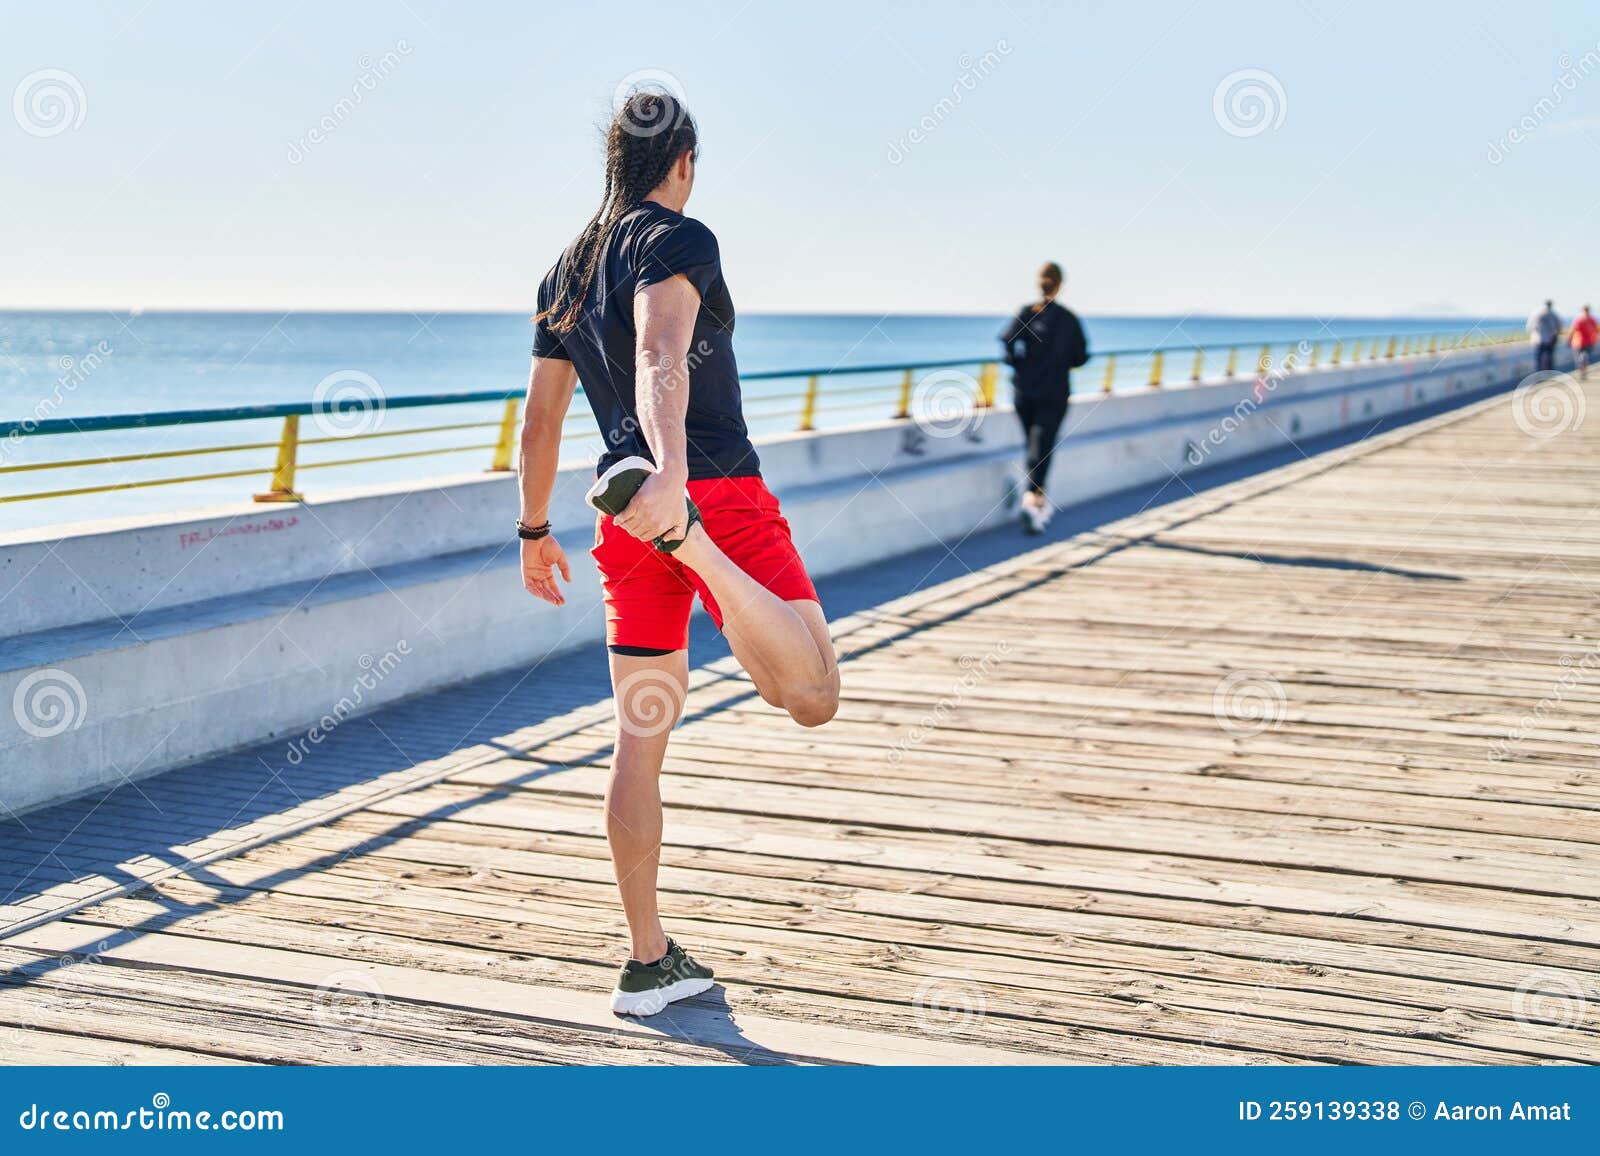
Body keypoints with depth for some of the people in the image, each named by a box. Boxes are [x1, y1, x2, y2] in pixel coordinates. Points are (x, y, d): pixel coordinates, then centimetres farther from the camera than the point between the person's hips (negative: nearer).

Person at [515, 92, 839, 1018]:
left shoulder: (566, 273, 18)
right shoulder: (679, 242, -4)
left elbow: (541, 420, 21)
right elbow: (660, 356, -25)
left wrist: (534, 532, 32)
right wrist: (672, 469, -41)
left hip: (632, 525, 7)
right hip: (721, 492, -7)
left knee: (640, 746, 11)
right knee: (813, 698, -18)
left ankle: (650, 962, 16)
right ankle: (673, 518, -35)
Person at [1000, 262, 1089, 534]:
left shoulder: (1025, 312, -2)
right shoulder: (1069, 319, -3)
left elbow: (1007, 339, -14)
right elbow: (1080, 357, -1)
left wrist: (1017, 363, 3)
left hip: (1024, 391, 2)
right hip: (1054, 394, -2)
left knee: (1032, 444, 17)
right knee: (1041, 446, -6)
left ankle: (1040, 500, 27)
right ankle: (1031, 498, -25)